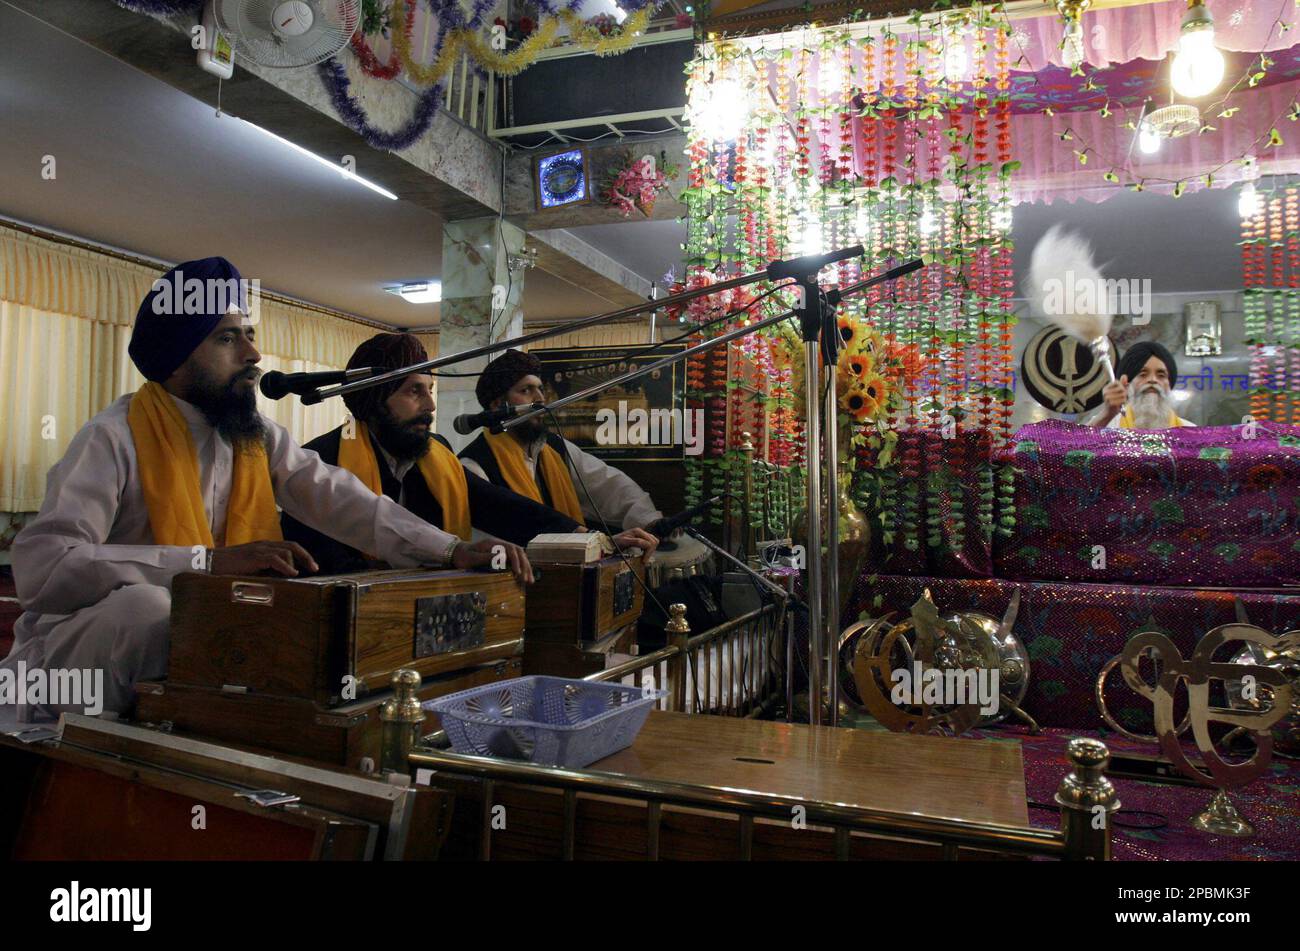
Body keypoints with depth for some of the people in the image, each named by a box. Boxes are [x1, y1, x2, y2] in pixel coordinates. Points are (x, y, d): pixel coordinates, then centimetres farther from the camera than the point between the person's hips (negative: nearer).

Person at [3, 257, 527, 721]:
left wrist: (453, 551, -20)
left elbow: (342, 502, -6)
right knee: (145, 605, -37)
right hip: (87, 645, -6)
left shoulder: (261, 439, 5)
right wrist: (209, 561, -37)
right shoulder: (115, 437, -15)